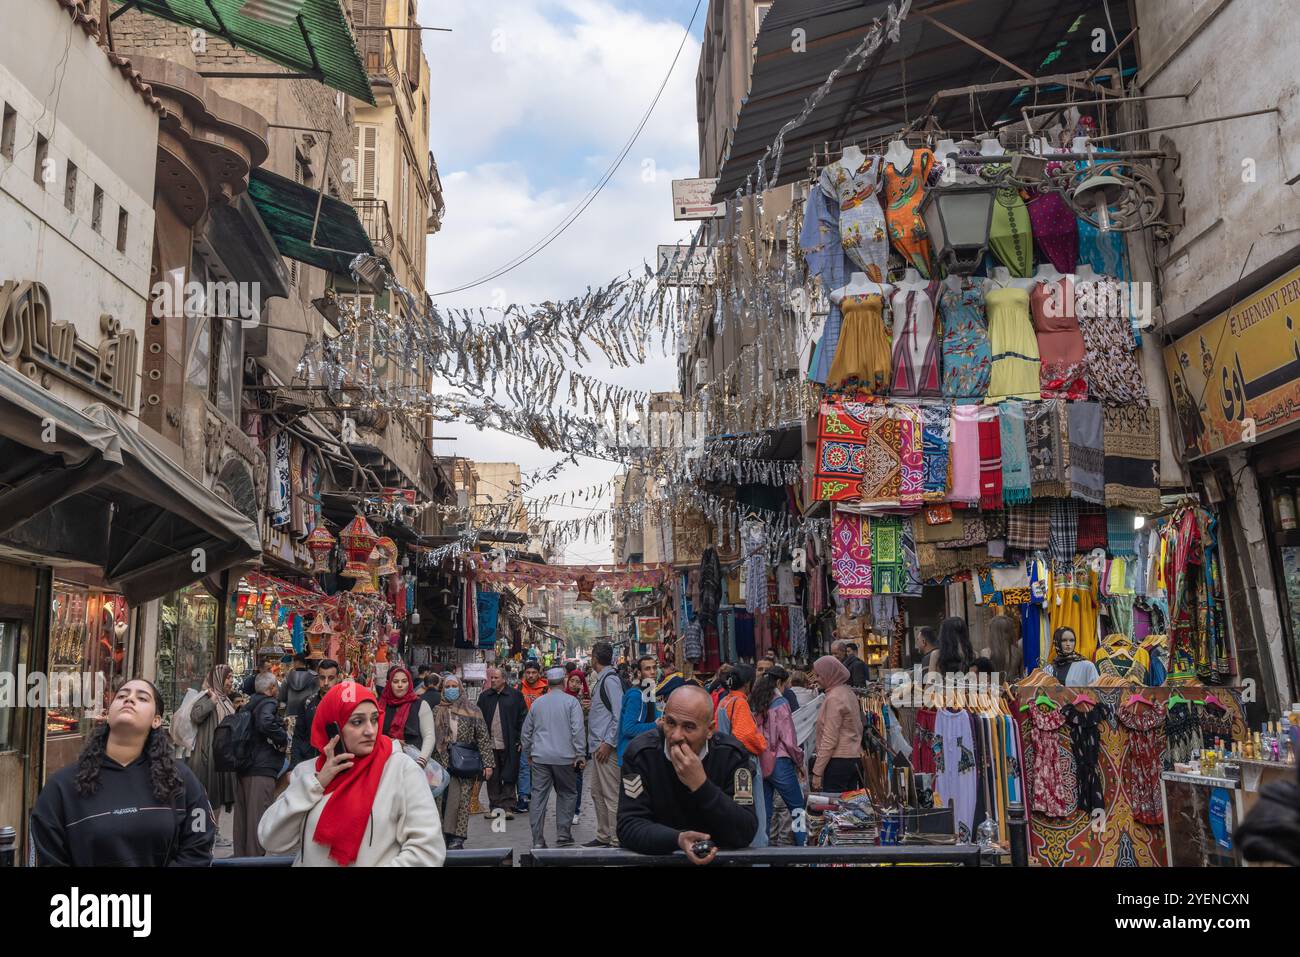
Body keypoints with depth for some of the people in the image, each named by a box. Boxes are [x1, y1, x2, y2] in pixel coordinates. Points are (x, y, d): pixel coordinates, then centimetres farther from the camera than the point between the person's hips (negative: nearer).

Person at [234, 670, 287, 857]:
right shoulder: (268, 704, -11)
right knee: (257, 817, -5)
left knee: (242, 816, 14)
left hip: (243, 768, 9)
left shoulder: (248, 706, 15)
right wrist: (283, 739, -17)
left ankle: (240, 856, 23)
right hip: (261, 770, -9)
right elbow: (266, 723, -31)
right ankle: (255, 858, -4)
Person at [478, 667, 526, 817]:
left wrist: (520, 740, -5)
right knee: (492, 778, 6)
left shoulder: (515, 695, 1)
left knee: (508, 778, 0)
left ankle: (507, 806, 4)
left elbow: (522, 719, 0)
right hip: (490, 744, 3)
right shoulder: (484, 696, 10)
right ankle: (494, 806, 14)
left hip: (509, 745, -3)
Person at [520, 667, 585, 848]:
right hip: (564, 757, -3)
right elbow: (578, 730, -10)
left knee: (540, 796, 3)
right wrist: (579, 755, -6)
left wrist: (529, 754, 27)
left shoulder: (537, 703, 10)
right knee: (567, 794, 11)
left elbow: (526, 732, 17)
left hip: (540, 758, 3)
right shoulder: (571, 701, -2)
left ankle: (538, 840, 2)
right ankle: (563, 835, 9)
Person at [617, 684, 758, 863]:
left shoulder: (732, 754, -10)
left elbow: (746, 833, -15)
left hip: (715, 856, 0)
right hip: (653, 856, 0)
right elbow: (629, 825, -15)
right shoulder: (640, 753, -11)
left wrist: (700, 785, -25)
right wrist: (677, 840, -31)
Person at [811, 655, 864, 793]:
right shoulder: (848, 692, 14)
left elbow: (829, 740, -16)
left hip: (838, 761, -9)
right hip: (855, 759, 9)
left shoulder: (834, 698, -12)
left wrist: (817, 771, -14)